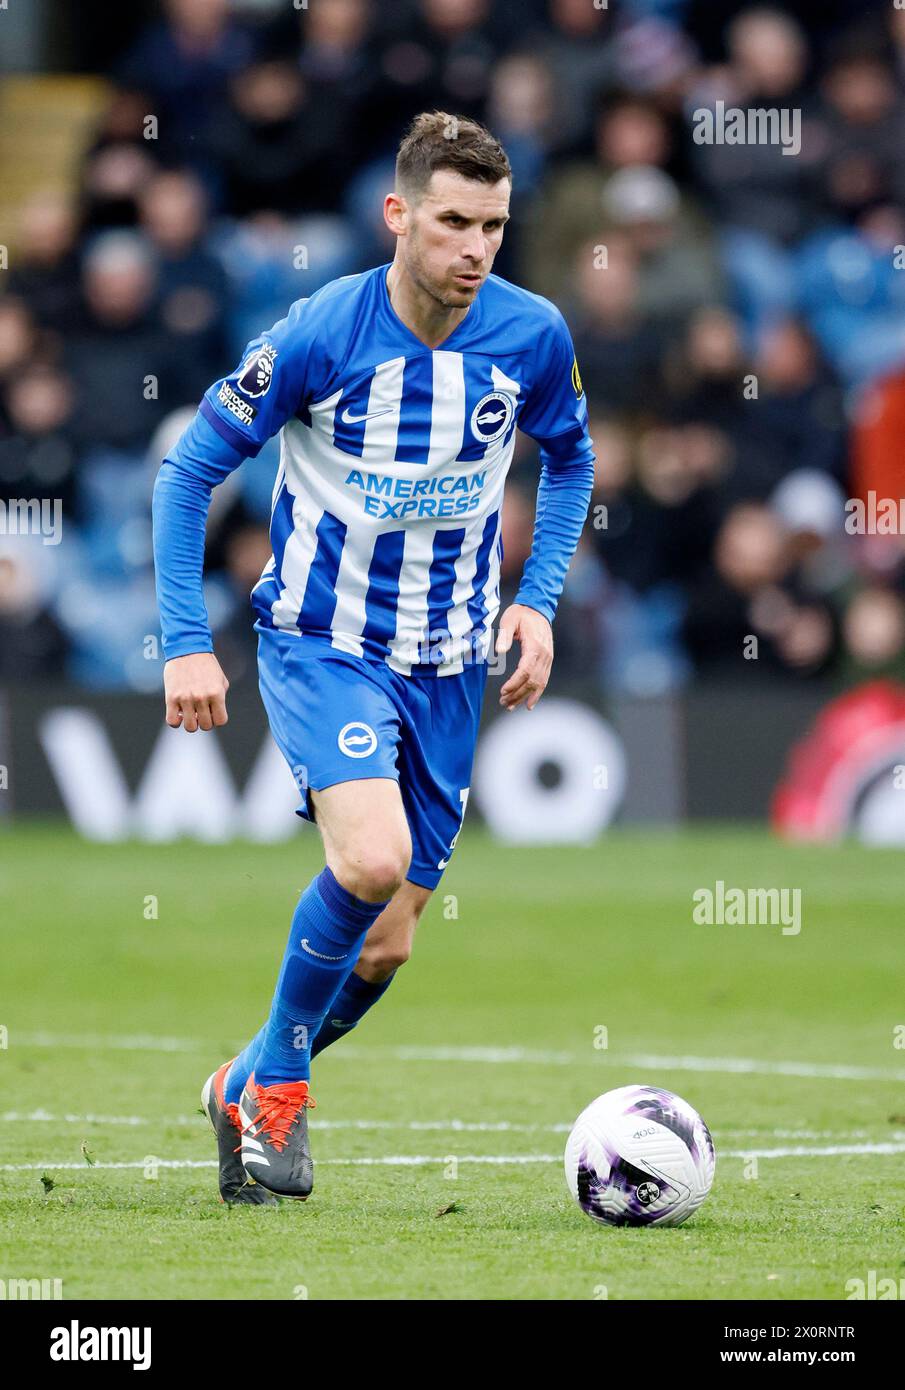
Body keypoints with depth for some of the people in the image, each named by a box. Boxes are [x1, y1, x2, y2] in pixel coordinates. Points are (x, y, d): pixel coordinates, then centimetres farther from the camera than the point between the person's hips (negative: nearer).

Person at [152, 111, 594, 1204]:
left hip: (446, 664, 4)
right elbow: (189, 471, -6)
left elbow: (568, 459, 14)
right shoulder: (318, 334, -16)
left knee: (382, 948, 5)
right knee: (372, 859, -28)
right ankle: (278, 1082, -5)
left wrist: (536, 600, 1)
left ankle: (249, 1088, 31)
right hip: (319, 642, -4)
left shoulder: (532, 335, -7)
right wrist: (185, 642, -12)